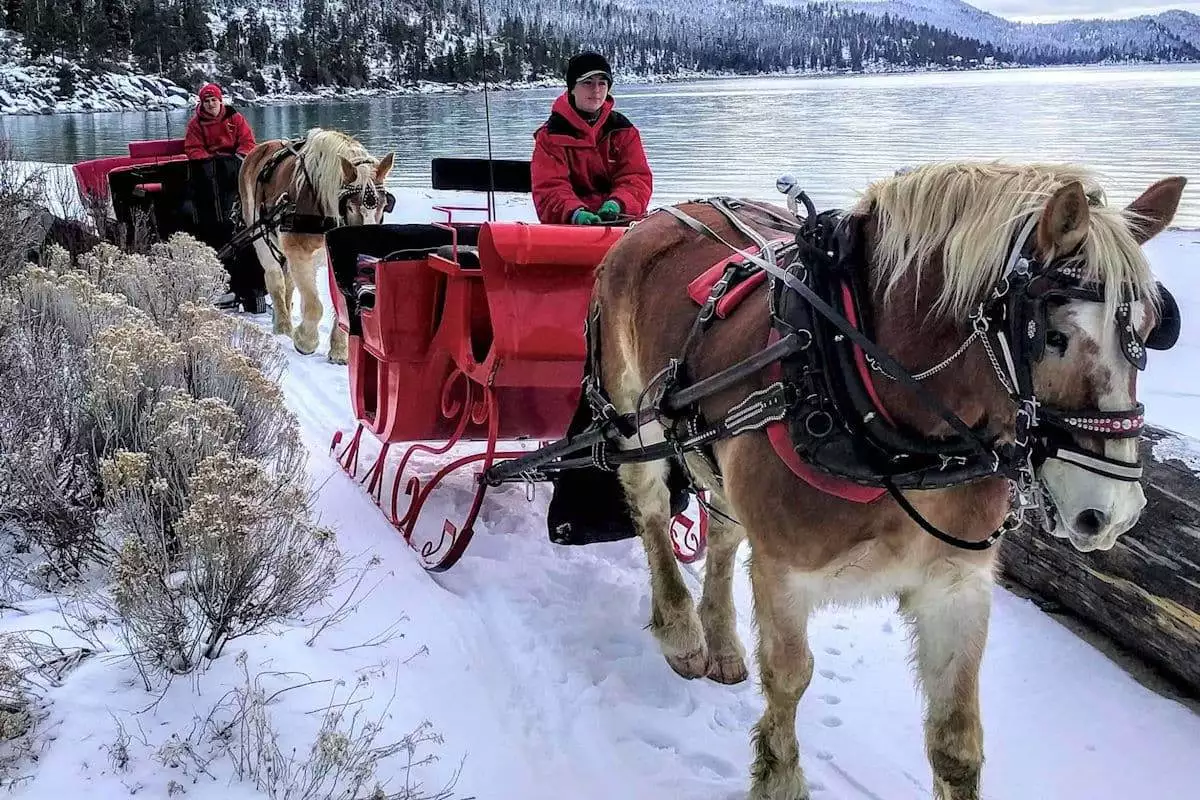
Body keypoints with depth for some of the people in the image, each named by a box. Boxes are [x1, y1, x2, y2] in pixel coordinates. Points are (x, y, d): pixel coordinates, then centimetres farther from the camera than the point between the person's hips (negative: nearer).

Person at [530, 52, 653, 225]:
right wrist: (575, 213, -28)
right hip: (569, 224, -3)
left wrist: (617, 204, -18)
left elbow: (637, 178, 5)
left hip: (621, 220, 3)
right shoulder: (551, 134, 4)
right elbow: (549, 188, -6)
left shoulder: (623, 129, 14)